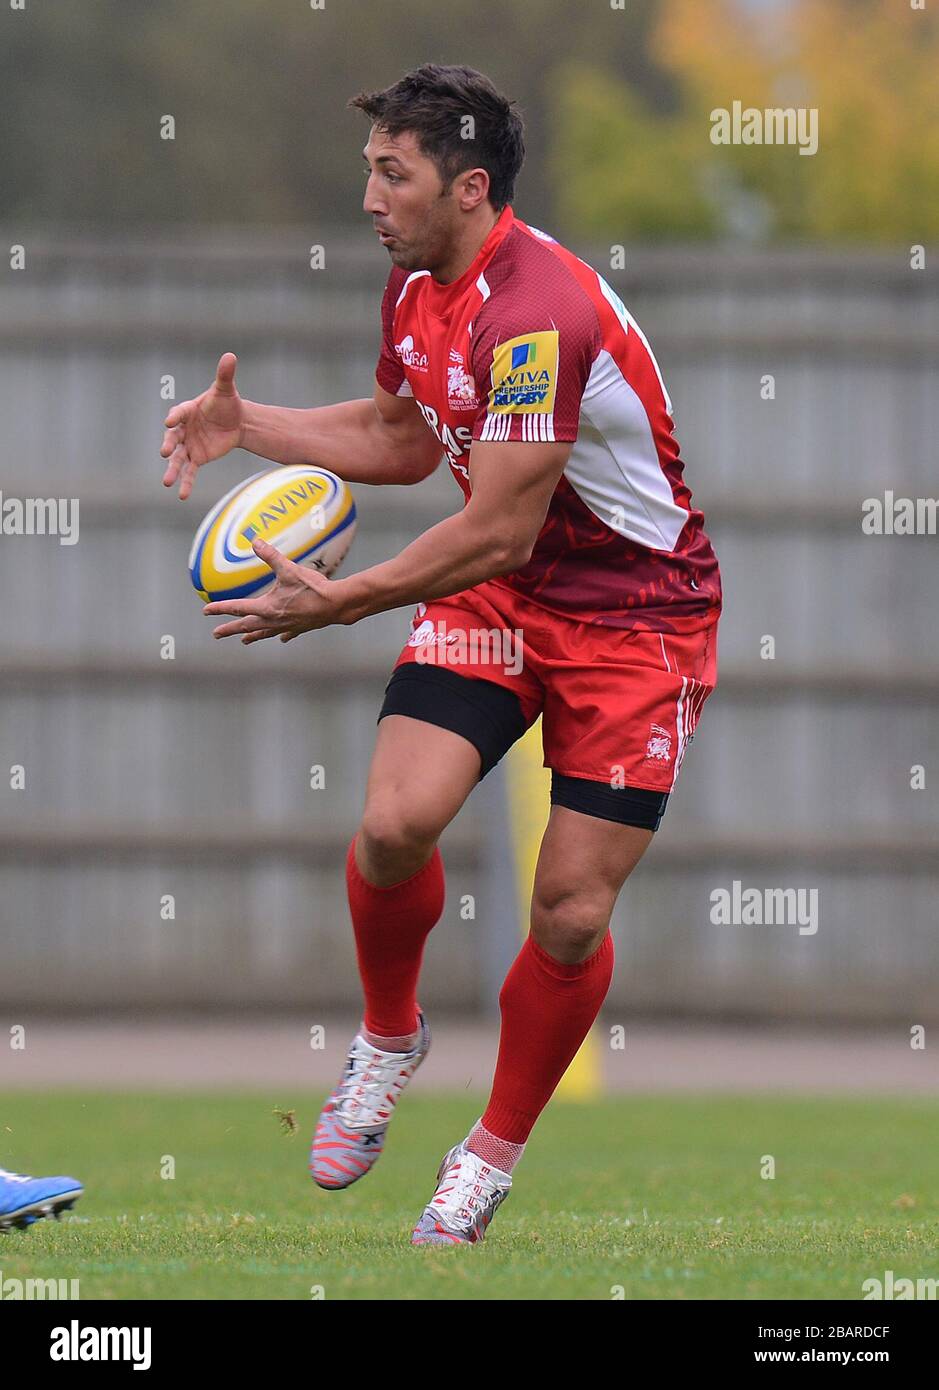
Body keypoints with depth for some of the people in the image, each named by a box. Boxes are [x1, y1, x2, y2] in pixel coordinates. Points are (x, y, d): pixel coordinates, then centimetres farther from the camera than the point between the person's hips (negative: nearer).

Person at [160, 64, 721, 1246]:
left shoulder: (537, 314, -29)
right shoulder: (416, 287, 0)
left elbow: (498, 533, -28)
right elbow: (407, 439, 19)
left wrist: (343, 603, -23)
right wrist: (249, 426, 8)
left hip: (635, 611, -6)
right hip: (494, 591, 6)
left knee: (571, 912, -6)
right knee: (393, 824, -16)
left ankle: (495, 1150, 16)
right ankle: (389, 1035, 12)